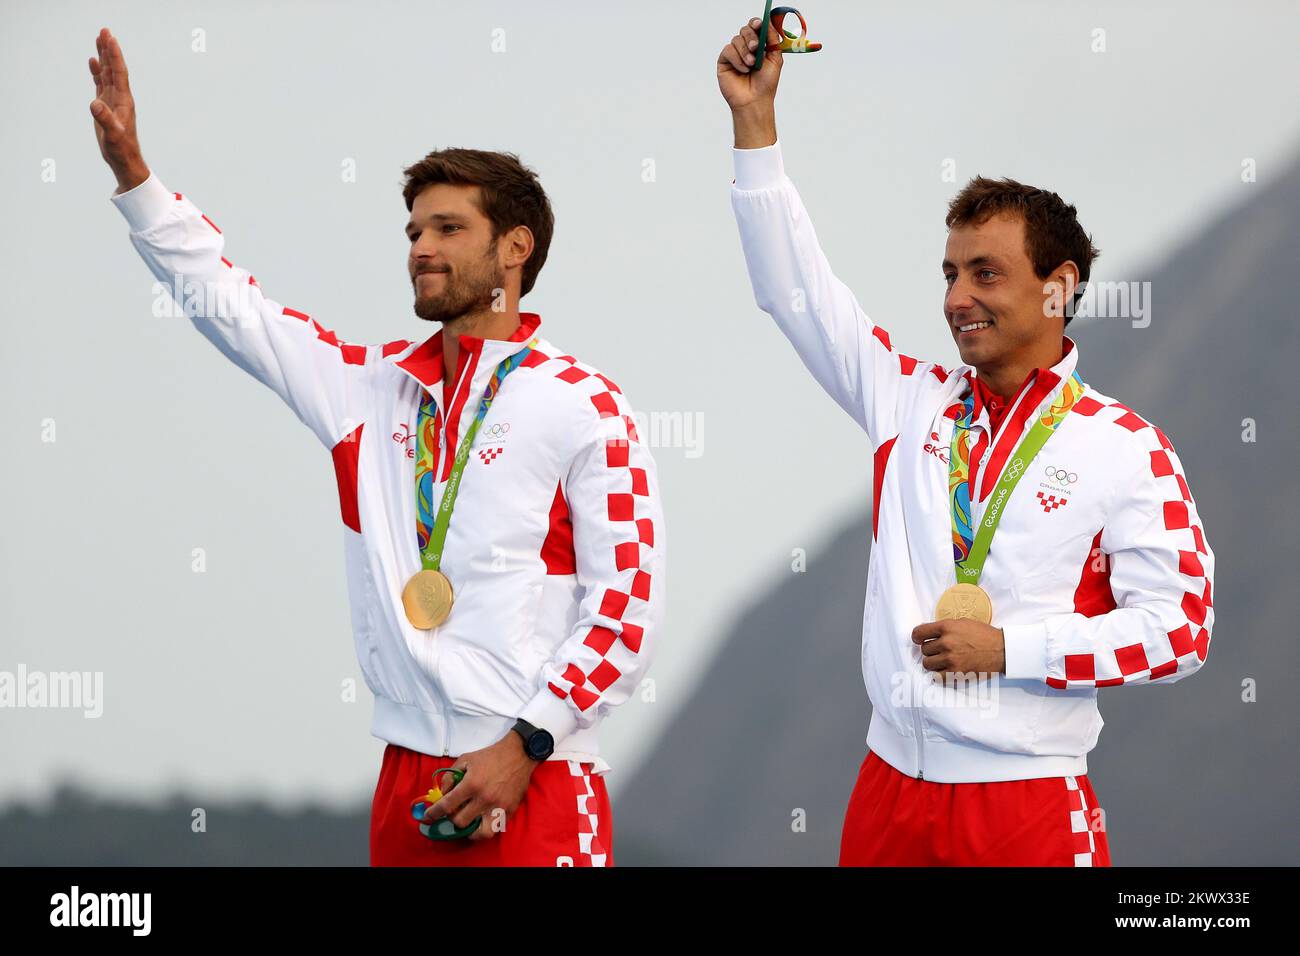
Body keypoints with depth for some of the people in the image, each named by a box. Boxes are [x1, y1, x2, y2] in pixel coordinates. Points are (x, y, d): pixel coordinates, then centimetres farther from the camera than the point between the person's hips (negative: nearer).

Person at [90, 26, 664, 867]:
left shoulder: (587, 409, -4)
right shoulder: (376, 386, 12)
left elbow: (628, 605, -8)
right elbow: (225, 299, 14)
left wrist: (527, 742, -14)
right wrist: (130, 170, 5)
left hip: (537, 787, -5)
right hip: (410, 779, 5)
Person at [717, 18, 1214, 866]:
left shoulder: (1127, 449, -4)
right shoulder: (913, 403, 9)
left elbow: (1179, 628, -10)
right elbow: (797, 290, 8)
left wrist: (1008, 647, -14)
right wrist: (755, 120, 1)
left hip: (1030, 804, -4)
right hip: (891, 788, 4)